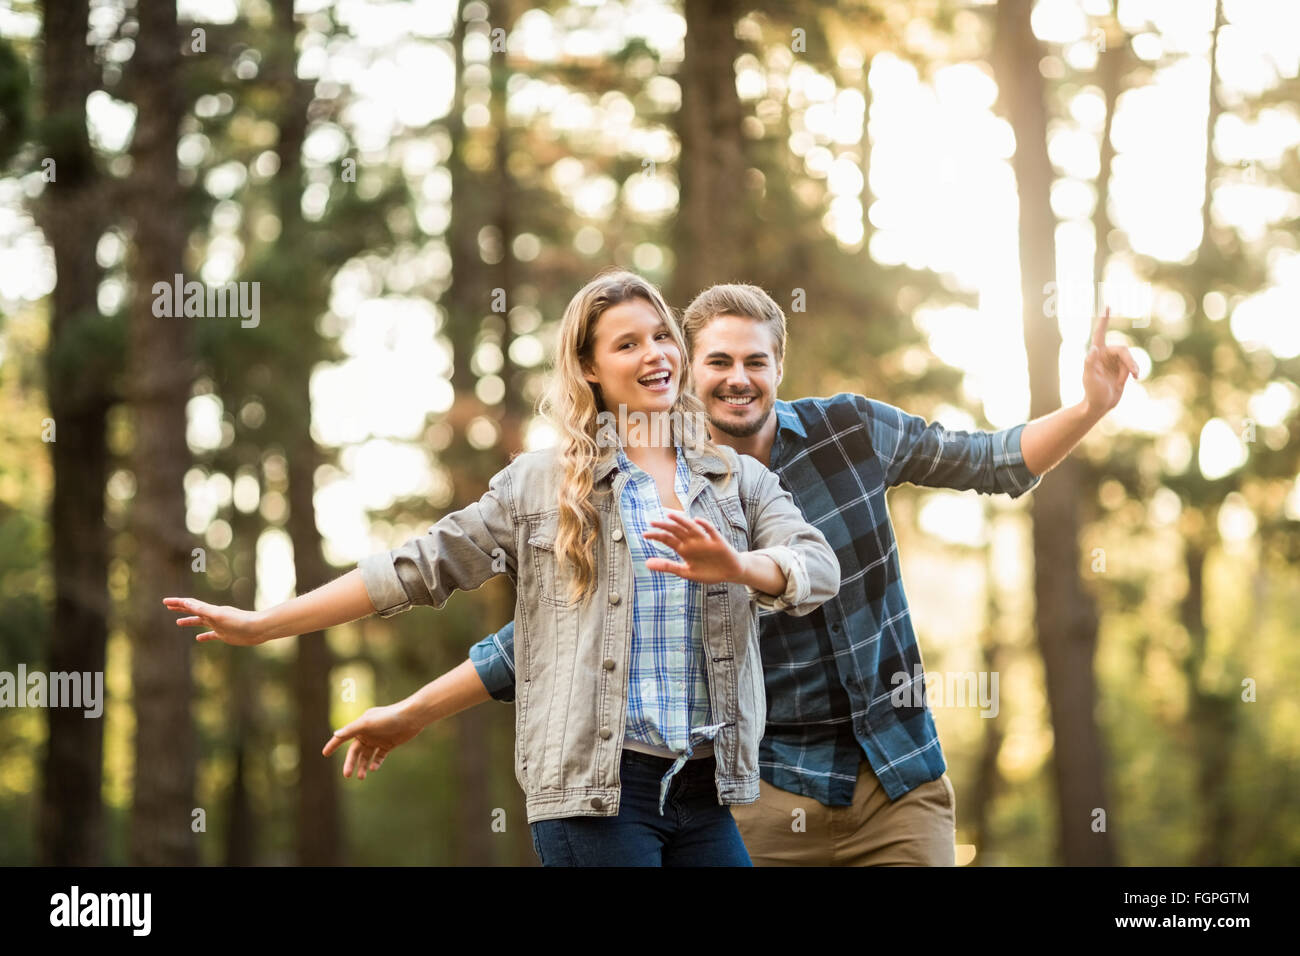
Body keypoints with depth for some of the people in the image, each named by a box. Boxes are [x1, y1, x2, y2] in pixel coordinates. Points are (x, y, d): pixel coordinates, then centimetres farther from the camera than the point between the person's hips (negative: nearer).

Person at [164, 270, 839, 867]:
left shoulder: (740, 481, 12)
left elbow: (819, 570, -3)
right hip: (592, 789, -2)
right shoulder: (538, 485, 9)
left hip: (704, 791, 3)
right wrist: (263, 625, 5)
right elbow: (421, 568, 8)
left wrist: (735, 565, -26)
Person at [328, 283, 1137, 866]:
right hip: (771, 792, -1)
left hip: (903, 783, 2)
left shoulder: (851, 429, -1)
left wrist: (1091, 409, -4)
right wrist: (411, 714, -1)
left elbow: (995, 464, 12)